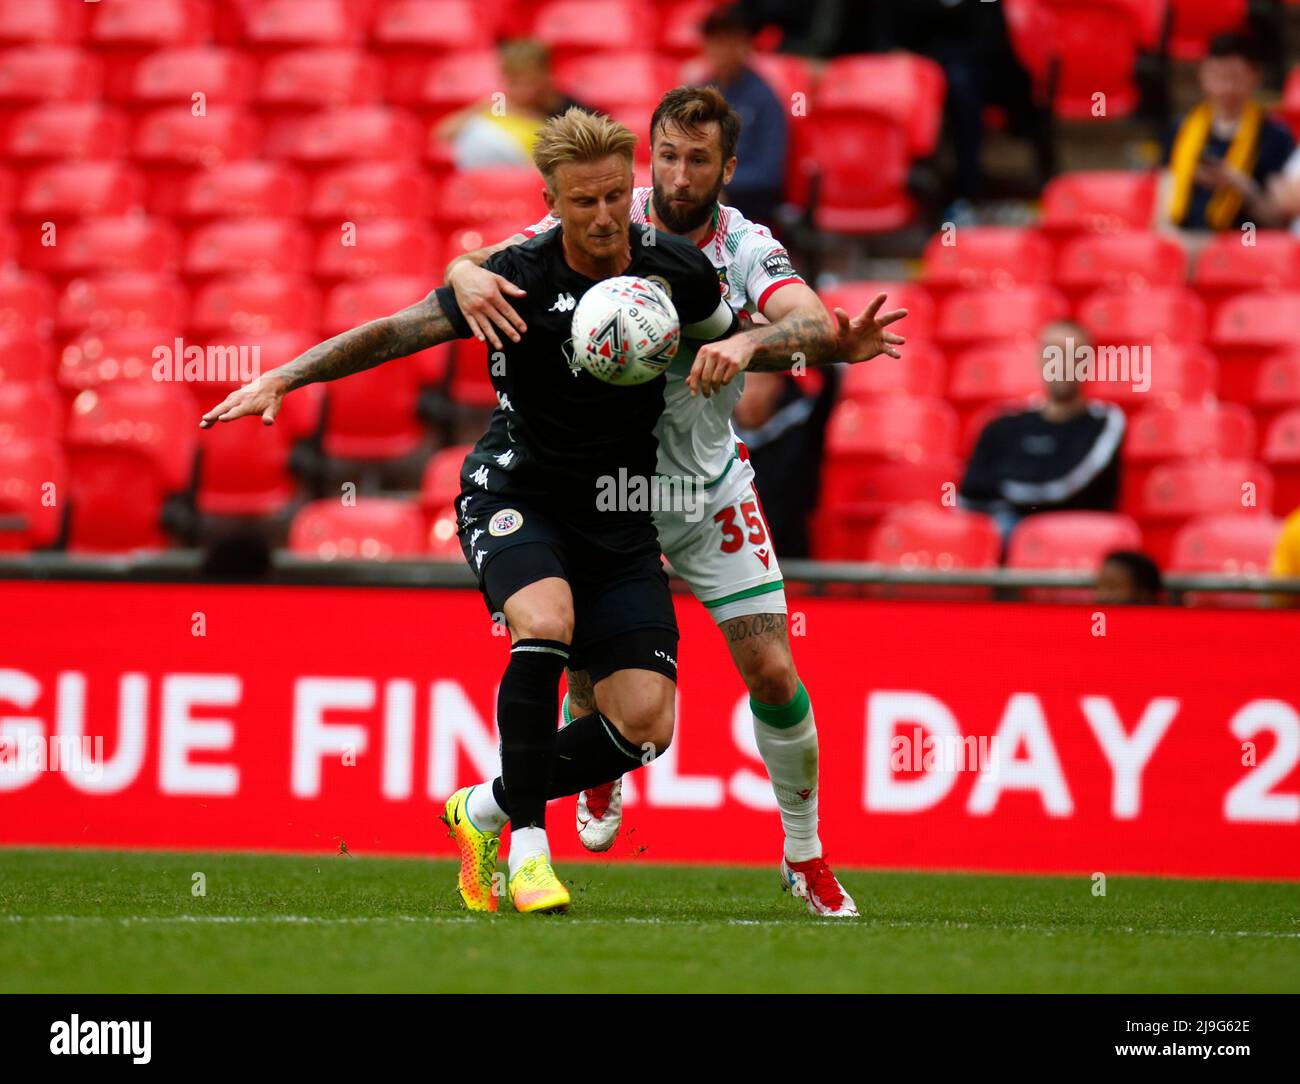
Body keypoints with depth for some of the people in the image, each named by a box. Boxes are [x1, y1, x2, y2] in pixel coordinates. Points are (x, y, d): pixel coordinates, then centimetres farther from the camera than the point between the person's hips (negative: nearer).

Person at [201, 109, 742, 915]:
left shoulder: (679, 271, -6)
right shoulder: (519, 276, -16)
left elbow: (735, 336, 15)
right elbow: (397, 332, -18)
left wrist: (733, 347, -9)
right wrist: (282, 378, -28)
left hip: (619, 513, 3)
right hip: (517, 493, -3)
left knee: (646, 722, -11)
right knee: (547, 621, -35)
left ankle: (484, 814, 13)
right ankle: (527, 846, -25)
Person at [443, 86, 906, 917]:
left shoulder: (748, 250, -13)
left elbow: (815, 326, -32)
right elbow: (470, 266, -18)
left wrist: (748, 342, -52)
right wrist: (470, 277, -43)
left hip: (706, 485, 1)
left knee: (772, 672, -5)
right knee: (588, 672, -7)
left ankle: (805, 854, 15)